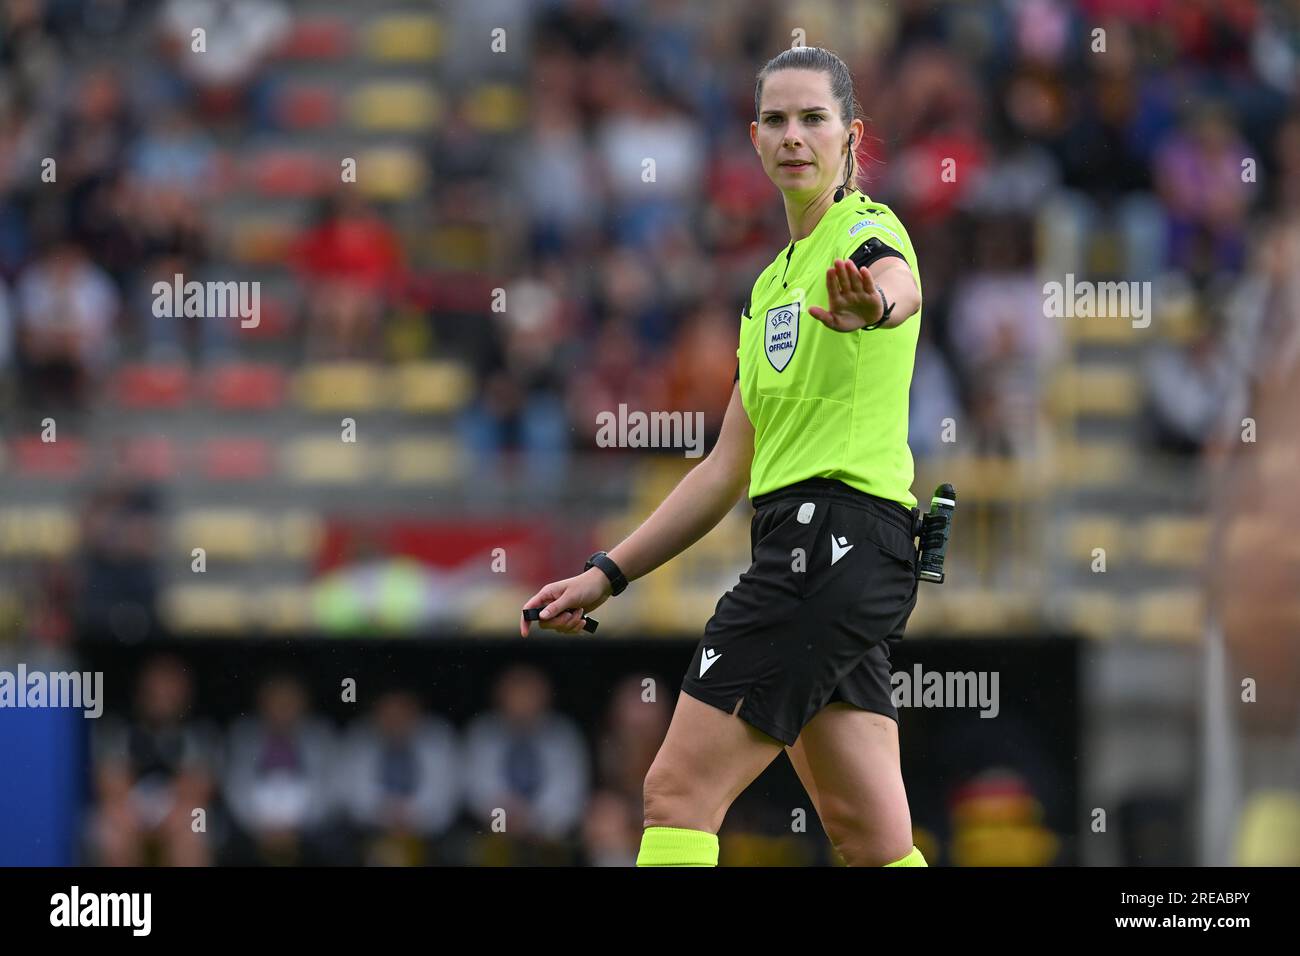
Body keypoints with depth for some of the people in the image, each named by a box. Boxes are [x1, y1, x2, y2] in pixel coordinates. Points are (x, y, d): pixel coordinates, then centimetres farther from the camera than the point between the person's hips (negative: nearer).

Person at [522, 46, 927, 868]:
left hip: (836, 539, -9)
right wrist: (607, 574, 23)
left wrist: (871, 301, -56)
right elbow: (728, 470, 27)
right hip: (802, 545, 9)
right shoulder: (773, 283, 23)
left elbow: (900, 286, -32)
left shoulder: (869, 232, -4)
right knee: (869, 838, 2)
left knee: (680, 795, -11)